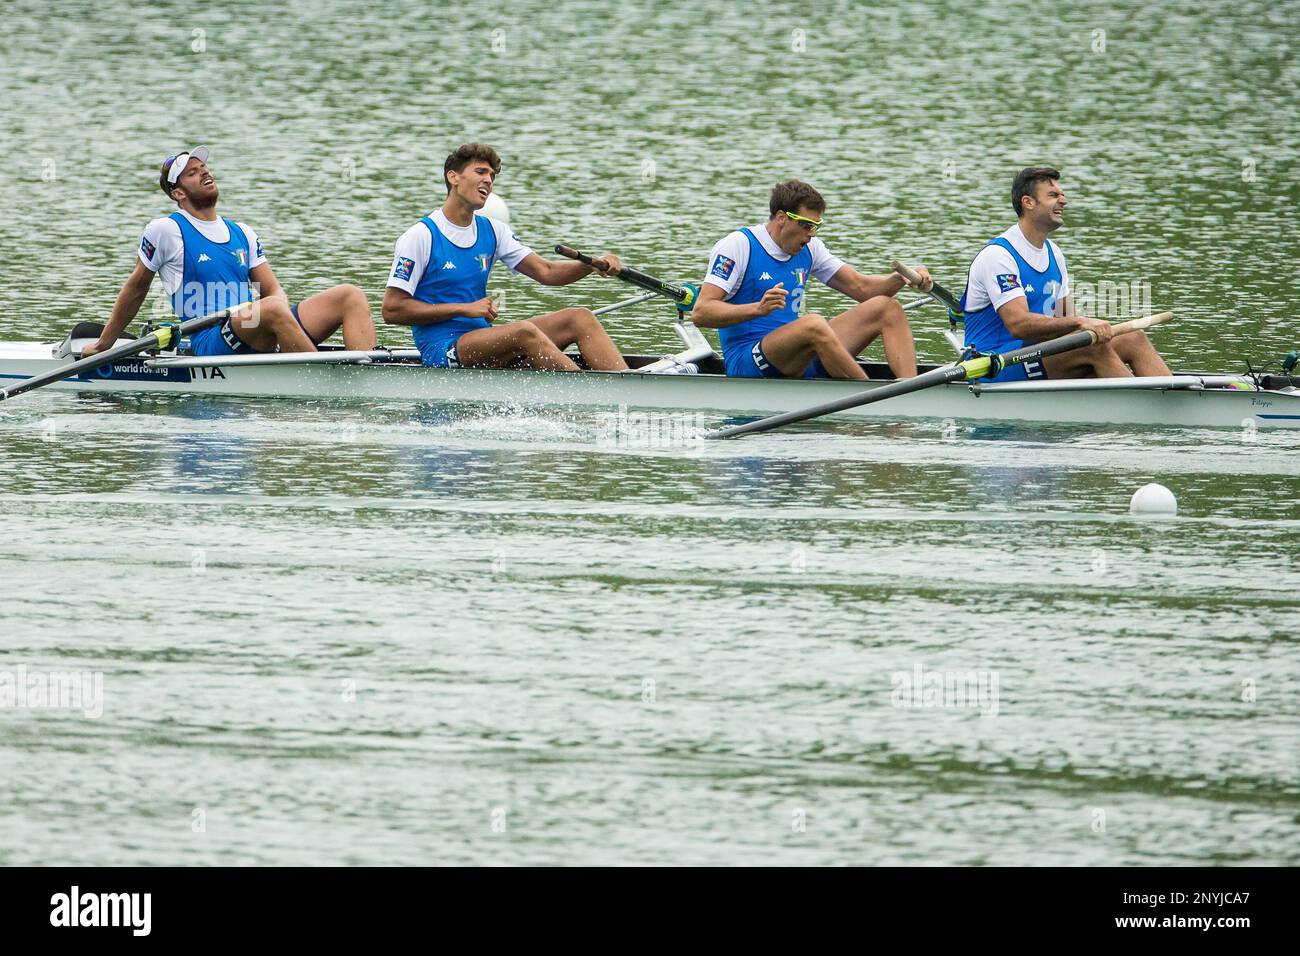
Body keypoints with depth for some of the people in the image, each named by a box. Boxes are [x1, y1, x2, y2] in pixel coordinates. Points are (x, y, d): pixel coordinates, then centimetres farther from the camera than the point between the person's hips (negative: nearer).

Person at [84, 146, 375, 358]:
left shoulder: (242, 234, 22)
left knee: (350, 295, -10)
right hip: (210, 345, -7)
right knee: (271, 310, -39)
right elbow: (136, 288, 14)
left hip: (261, 336, 7)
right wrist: (103, 344, 19)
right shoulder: (165, 231, 5)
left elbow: (273, 290, 19)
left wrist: (280, 305, -6)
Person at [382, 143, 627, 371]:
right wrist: (463, 309, -13)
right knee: (524, 332, -33)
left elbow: (545, 272, 8)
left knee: (580, 318, -9)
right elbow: (392, 310, -9)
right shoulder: (421, 237, -5)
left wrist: (595, 265, -11)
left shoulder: (492, 231, 15)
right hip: (441, 351, -7)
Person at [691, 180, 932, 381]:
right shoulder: (738, 247, -8)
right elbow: (701, 313, -16)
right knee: (813, 324, -37)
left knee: (886, 308, -1)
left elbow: (860, 287, 15)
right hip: (747, 362, -8)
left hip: (799, 360, 8)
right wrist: (758, 309, -31)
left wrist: (904, 278, -5)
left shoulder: (808, 249, 13)